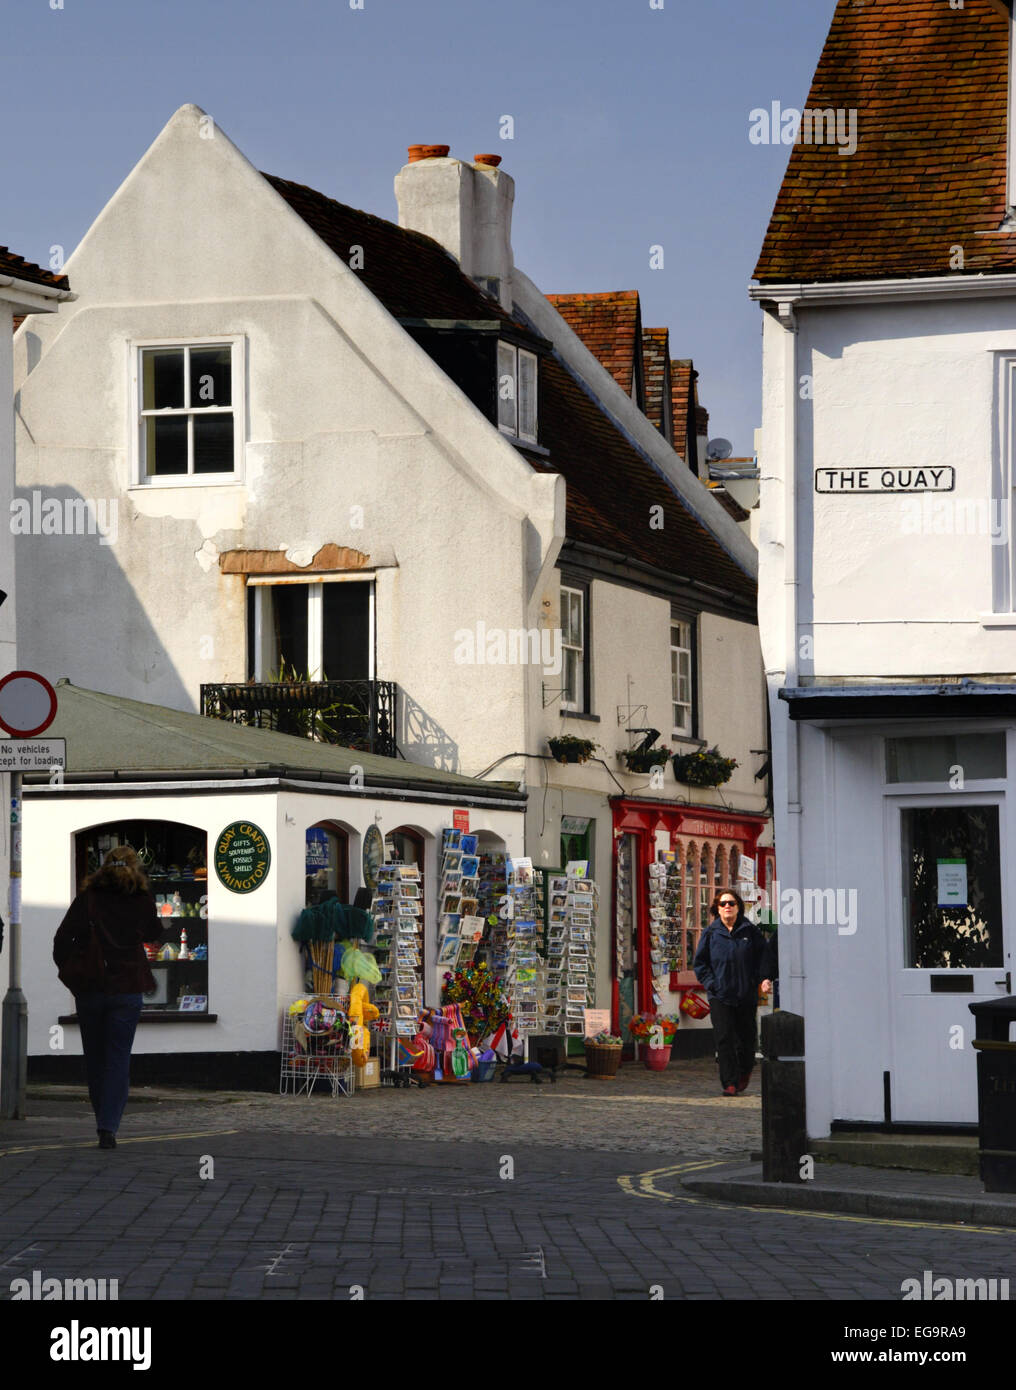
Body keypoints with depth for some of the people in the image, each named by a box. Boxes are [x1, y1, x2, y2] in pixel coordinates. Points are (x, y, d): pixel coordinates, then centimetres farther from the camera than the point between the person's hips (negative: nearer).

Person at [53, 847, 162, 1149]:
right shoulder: (143, 901, -1)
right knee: (118, 1059, 1)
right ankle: (108, 1127, -10)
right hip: (127, 989, 0)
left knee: (95, 1059, 15)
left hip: (90, 988, 0)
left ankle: (104, 1121, 24)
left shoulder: (88, 898, -4)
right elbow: (154, 934, 18)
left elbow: (63, 938, -10)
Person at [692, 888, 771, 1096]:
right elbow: (699, 962, 8)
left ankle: (745, 1071, 37)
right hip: (720, 996, -1)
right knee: (724, 1039, -10)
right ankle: (729, 1083, -7)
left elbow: (764, 955, 7)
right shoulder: (711, 933, 3)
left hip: (746, 995, 1)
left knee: (746, 1038, 8)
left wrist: (764, 978, -7)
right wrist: (710, 983, -3)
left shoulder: (750, 931, 2)